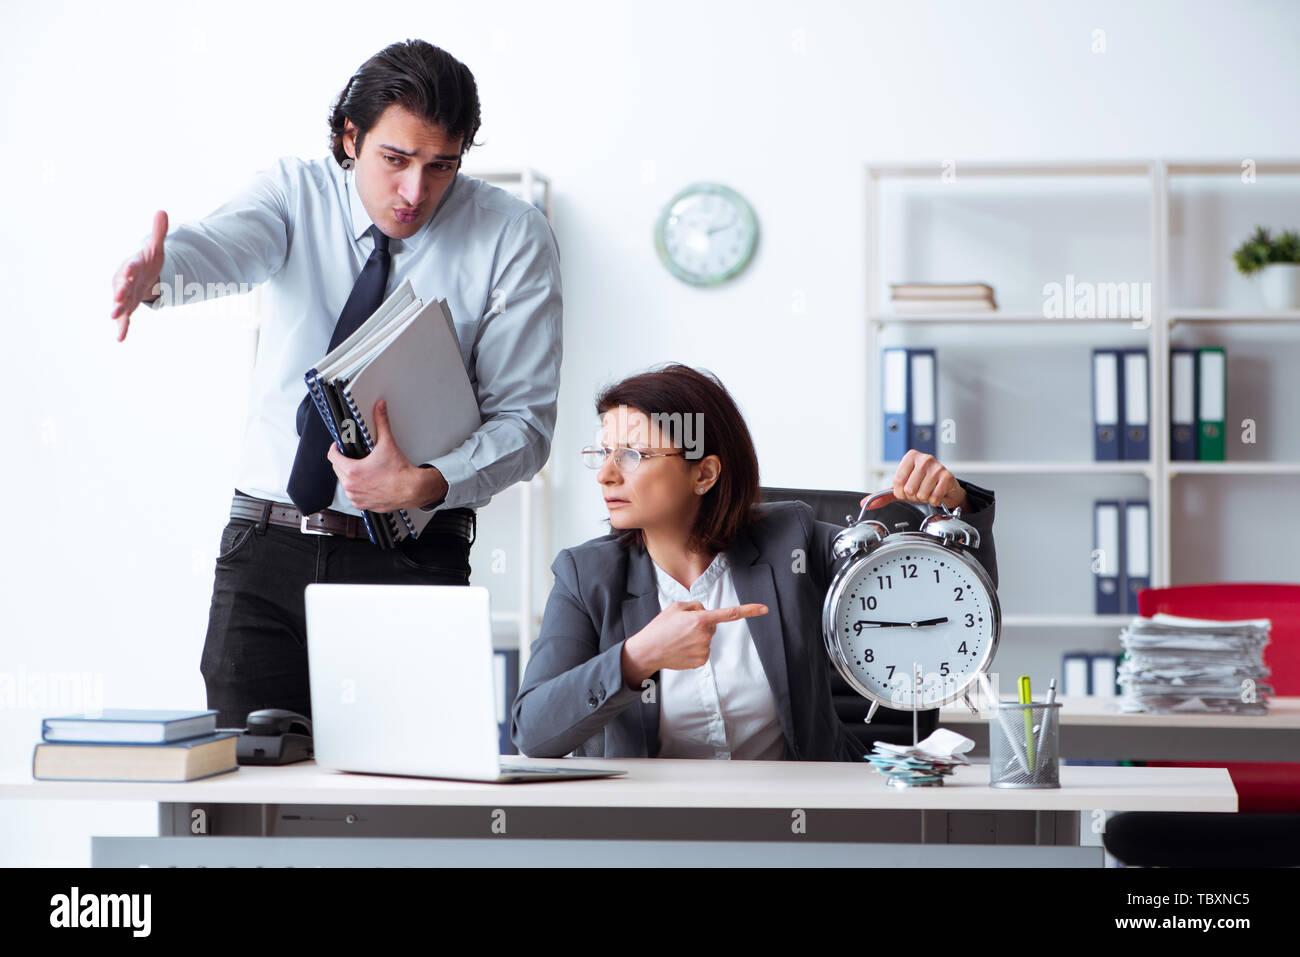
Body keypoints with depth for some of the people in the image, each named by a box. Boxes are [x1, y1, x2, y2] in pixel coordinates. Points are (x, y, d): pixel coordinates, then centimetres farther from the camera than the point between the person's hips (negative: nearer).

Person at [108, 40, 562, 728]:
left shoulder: (513, 238, -3)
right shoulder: (294, 194, 1)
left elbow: (525, 420, -5)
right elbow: (221, 246, -22)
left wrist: (423, 485, -24)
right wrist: (154, 274, -47)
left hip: (411, 564, -1)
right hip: (266, 545, 2)